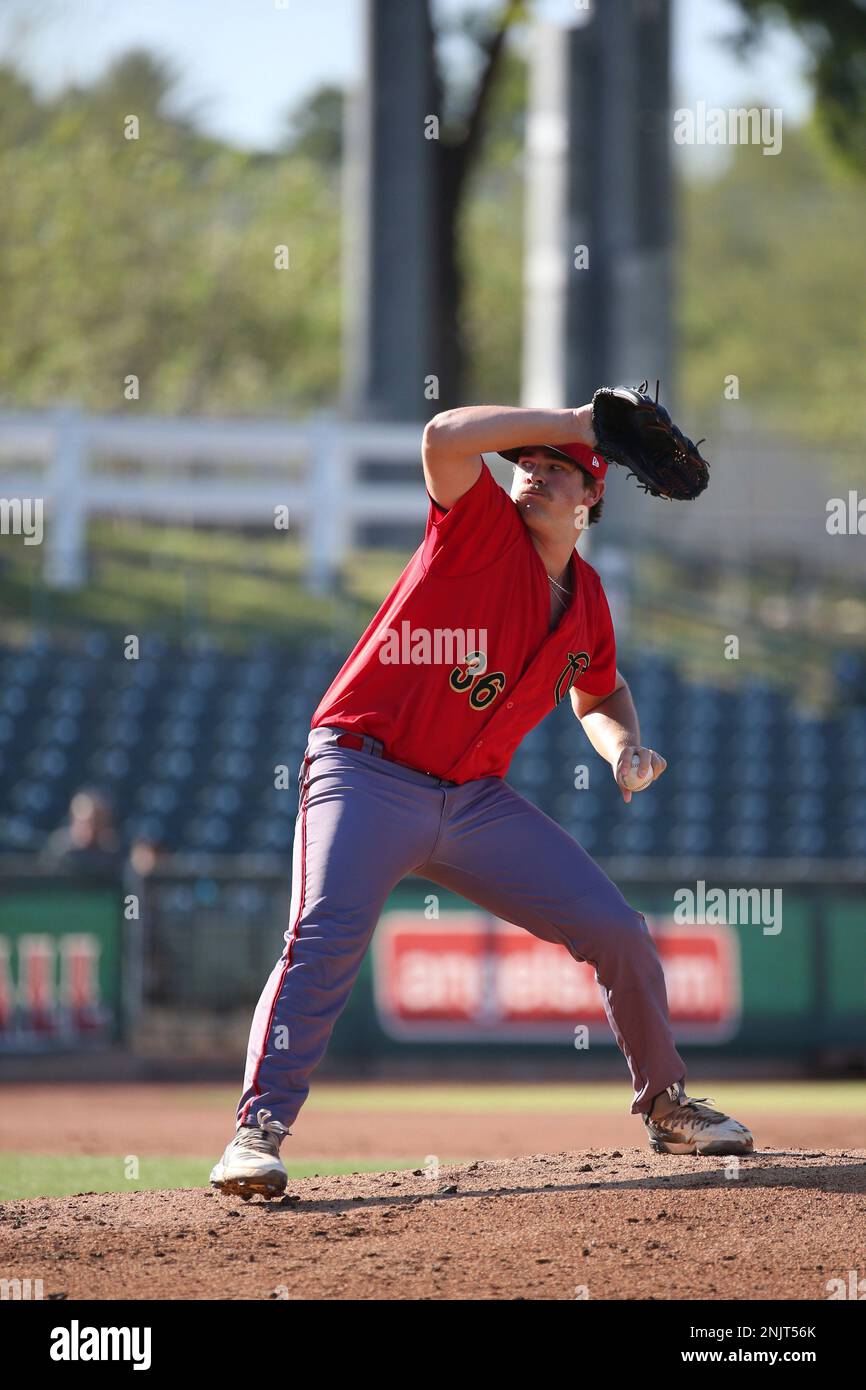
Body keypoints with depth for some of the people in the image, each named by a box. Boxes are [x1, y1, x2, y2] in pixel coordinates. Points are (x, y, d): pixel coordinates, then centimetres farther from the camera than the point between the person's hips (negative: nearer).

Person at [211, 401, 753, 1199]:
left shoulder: (586, 597, 10)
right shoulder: (482, 528, -8)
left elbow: (599, 692, 30)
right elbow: (446, 439, -28)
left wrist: (623, 749, 7)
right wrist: (573, 420, -20)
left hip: (478, 798, 6)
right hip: (367, 778, -6)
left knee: (619, 932, 4)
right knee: (328, 932, -30)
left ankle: (666, 1107, 24)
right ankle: (260, 1127, -30)